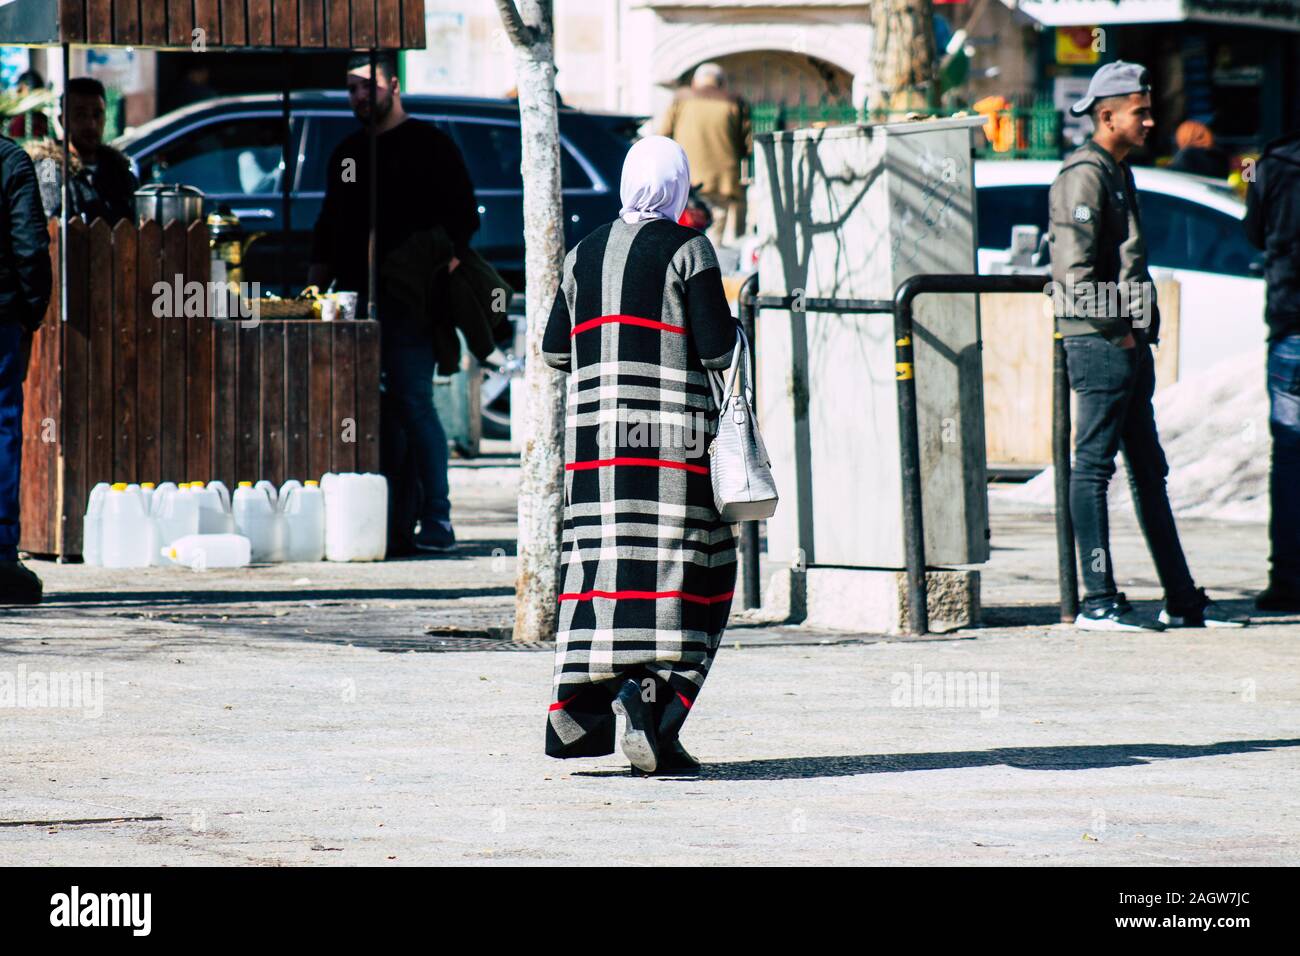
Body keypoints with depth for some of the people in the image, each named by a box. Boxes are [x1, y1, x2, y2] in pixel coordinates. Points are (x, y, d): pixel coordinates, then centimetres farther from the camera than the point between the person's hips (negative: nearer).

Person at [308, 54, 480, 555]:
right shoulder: (347, 153, 21)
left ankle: (436, 524, -9)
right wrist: (313, 288, 16)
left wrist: (450, 265, -14)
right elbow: (329, 229, 25)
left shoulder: (428, 145, 2)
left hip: (409, 303, -6)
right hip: (356, 303, 6)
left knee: (412, 402, -11)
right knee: (381, 416, 3)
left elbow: (464, 215, -2)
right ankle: (397, 526, 4)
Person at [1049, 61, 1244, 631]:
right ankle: (1098, 601, -7)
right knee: (1094, 466, -7)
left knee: (1149, 472, 12)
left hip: (1129, 342, 10)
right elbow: (1074, 269, -19)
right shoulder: (1084, 174, -11)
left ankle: (1182, 601, 16)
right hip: (1100, 343, -10)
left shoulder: (1118, 173, 20)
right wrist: (1116, 328, -16)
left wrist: (1141, 329, 15)